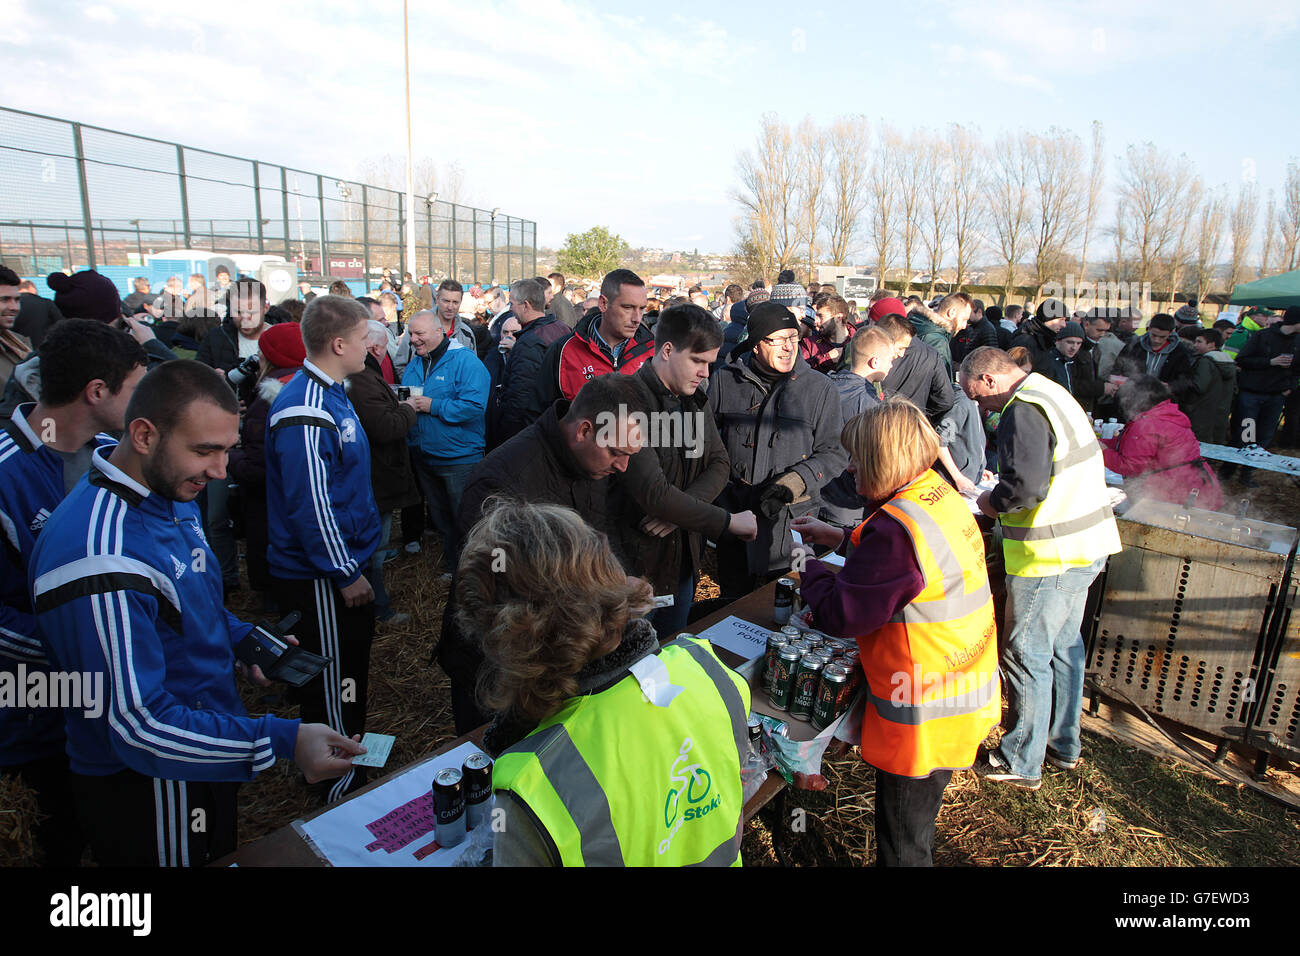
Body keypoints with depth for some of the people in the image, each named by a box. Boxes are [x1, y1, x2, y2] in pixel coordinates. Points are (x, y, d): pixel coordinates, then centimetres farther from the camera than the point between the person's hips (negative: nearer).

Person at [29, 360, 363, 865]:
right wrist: (282, 740, -36)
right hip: (146, 797, -8)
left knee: (224, 857, 27)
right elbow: (139, 726, -33)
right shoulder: (103, 558, -33)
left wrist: (240, 638, 0)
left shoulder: (170, 491, -2)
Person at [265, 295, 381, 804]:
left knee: (351, 674, 22)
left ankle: (352, 770, 41)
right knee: (334, 686, 5)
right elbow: (308, 504, -26)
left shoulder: (332, 393, 10)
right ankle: (343, 797, 23)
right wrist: (346, 574, -18)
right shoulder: (306, 412, -24)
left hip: (343, 563, 10)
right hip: (321, 578, -10)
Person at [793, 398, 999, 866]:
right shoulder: (945, 500, 1)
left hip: (924, 717, -9)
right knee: (917, 828, 29)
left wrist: (810, 573, -5)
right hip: (966, 695, 9)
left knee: (901, 845, 12)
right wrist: (841, 539, 18)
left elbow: (841, 615, -23)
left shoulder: (898, 525, -28)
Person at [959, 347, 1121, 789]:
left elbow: (1025, 487, -29)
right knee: (1064, 645, 22)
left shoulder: (1022, 411, -19)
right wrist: (1003, 494, 12)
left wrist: (992, 501, -9)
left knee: (1026, 654, 3)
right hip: (1087, 545, 10)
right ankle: (1063, 745, 38)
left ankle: (1021, 762, 18)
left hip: (1051, 557, -10)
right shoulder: (1055, 393, 12)